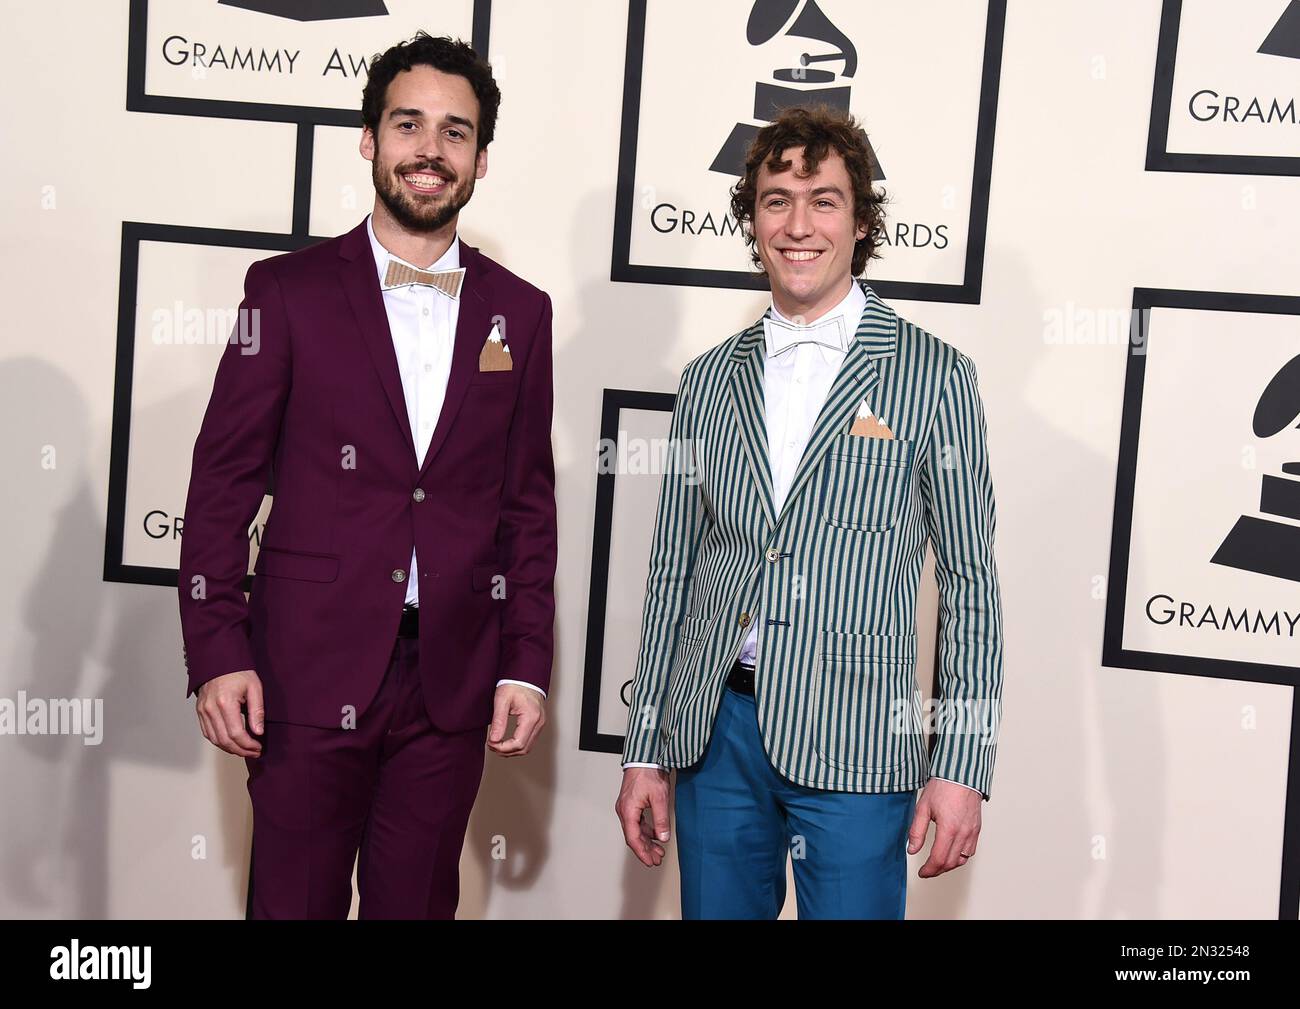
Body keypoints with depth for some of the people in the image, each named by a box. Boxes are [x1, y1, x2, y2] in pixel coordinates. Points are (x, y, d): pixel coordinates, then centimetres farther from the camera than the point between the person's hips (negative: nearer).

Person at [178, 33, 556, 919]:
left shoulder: (519, 311, 7)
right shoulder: (290, 291, 0)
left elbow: (529, 502, 8)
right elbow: (223, 480, -1)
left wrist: (526, 665, 3)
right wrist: (216, 652, -7)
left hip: (452, 680, 2)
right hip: (309, 672, -2)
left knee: (419, 903, 12)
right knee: (293, 901, 7)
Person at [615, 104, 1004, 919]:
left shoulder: (934, 375, -1)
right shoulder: (710, 379, 9)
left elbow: (969, 579, -1)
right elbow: (673, 570, 11)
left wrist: (962, 765, -7)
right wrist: (646, 752, 9)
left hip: (856, 747, -3)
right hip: (715, 731, 4)